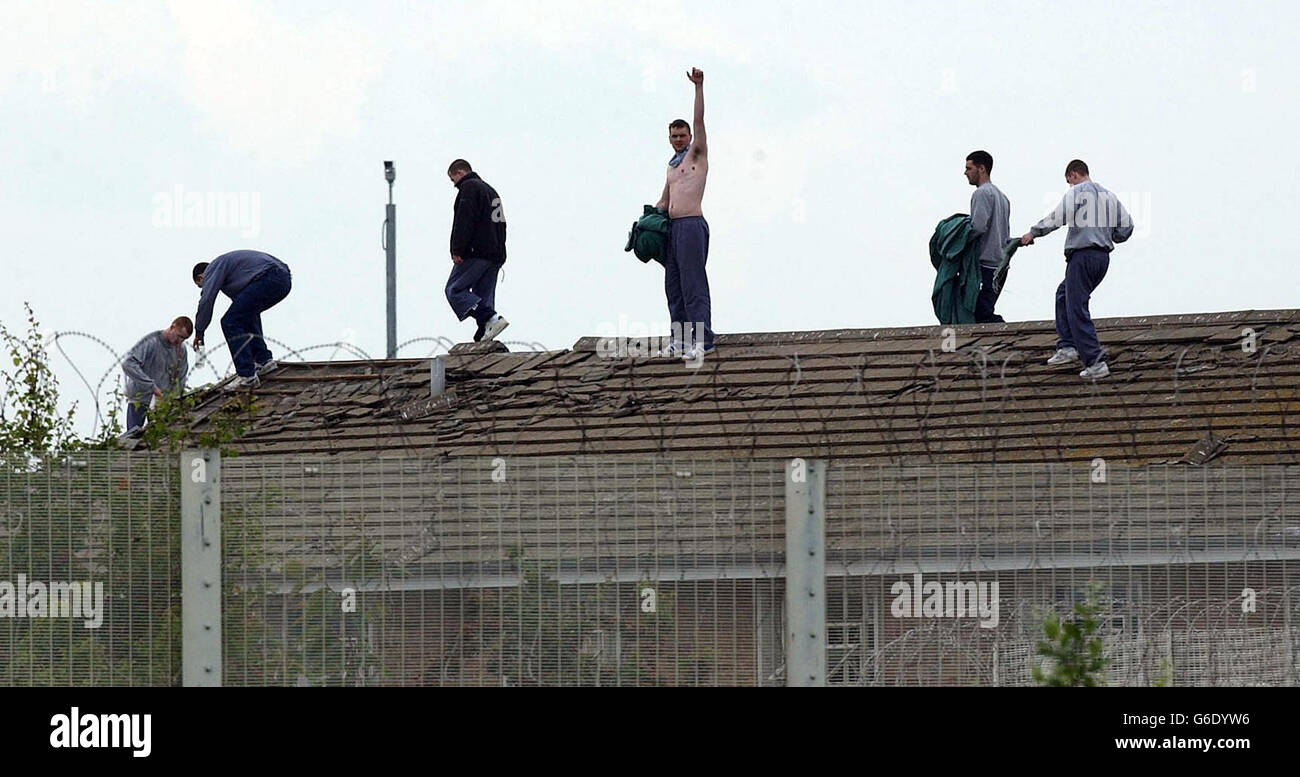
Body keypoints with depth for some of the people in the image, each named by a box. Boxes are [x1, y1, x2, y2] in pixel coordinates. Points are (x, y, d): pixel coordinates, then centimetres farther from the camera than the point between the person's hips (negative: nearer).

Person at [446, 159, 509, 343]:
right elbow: (501, 224, 26)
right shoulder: (490, 191, 27)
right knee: (483, 296, 8)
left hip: (476, 252, -9)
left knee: (454, 290, -9)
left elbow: (464, 222, -15)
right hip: (496, 255, 9)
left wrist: (457, 251, -18)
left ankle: (491, 318, -26)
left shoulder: (468, 188, -4)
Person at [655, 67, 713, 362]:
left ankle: (702, 340, -16)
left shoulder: (697, 155, 4)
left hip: (692, 225, -8)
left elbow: (699, 121, -8)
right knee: (673, 286, 6)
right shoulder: (672, 168, 24)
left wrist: (699, 87, -15)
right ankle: (680, 338, 8)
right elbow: (664, 202, 28)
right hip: (672, 227, 8)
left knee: (693, 284, -12)